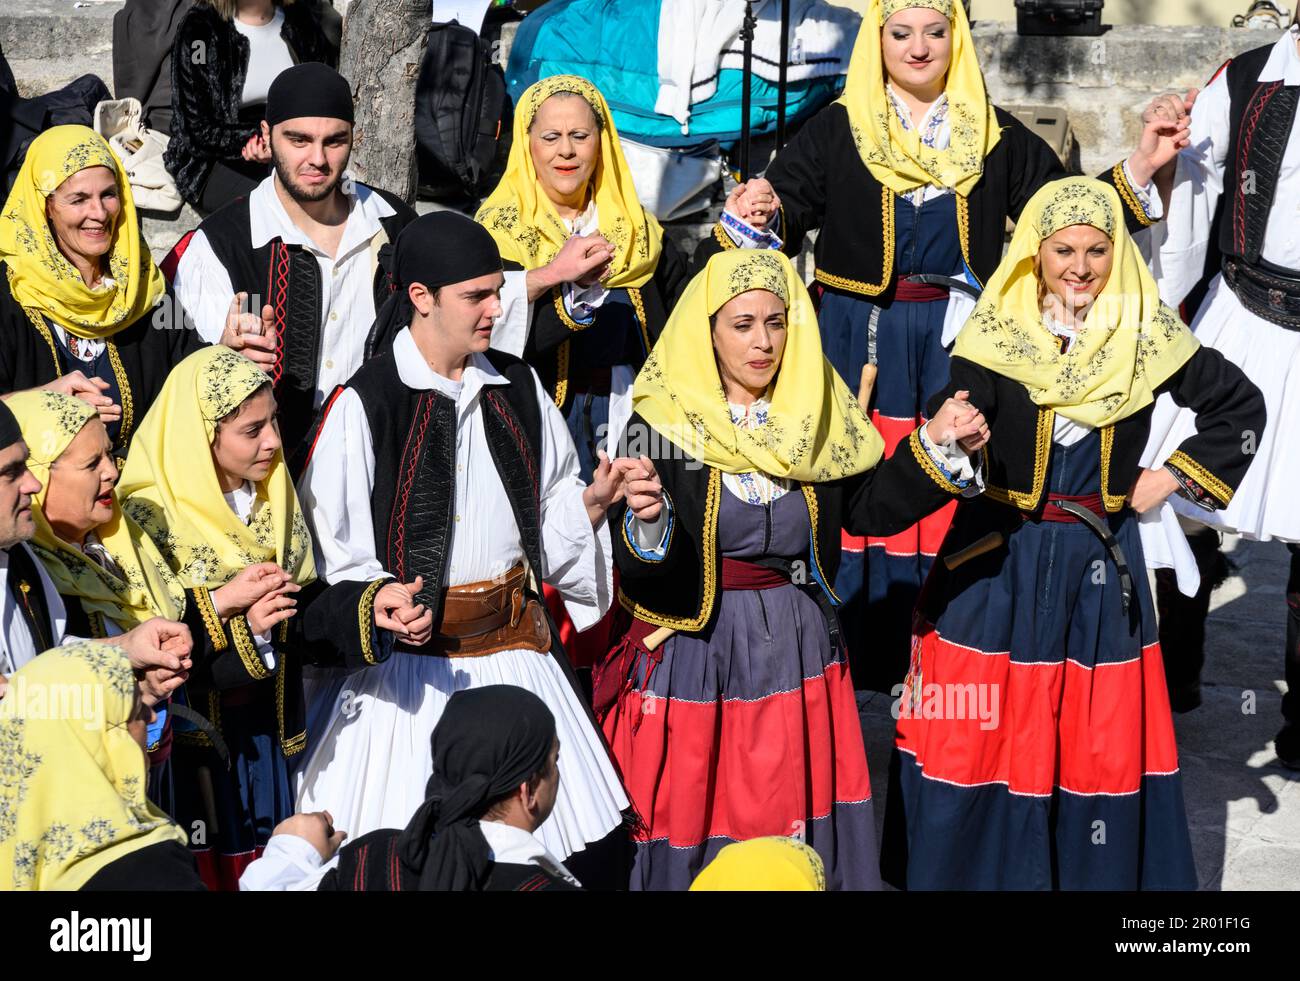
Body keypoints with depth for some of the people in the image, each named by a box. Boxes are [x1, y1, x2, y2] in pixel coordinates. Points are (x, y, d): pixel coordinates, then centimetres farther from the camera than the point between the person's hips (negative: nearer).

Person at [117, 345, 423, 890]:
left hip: (262, 729, 6)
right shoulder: (147, 516, -16)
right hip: (187, 738, -6)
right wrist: (219, 606, -27)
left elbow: (305, 609, 2)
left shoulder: (271, 501, 5)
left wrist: (373, 602, -14)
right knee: (202, 868, 3)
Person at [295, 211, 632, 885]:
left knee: (582, 851, 2)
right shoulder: (365, 404, -9)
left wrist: (593, 501, -5)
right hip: (411, 658, -4)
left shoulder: (516, 389, 8)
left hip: (512, 647, 5)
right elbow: (335, 551, -8)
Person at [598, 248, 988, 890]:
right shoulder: (664, 421, -10)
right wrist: (646, 519, -36)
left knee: (800, 820, 10)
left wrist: (937, 447, 0)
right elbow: (639, 571, -15)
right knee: (696, 822, 5)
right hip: (695, 651, -3)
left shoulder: (816, 414, 2)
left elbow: (868, 506, 11)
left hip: (798, 647, 4)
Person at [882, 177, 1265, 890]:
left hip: (1102, 560, 2)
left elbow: (1240, 405, 10)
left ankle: (1096, 871, 19)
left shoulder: (1146, 333, -1)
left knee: (1098, 739, 6)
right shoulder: (997, 330, -5)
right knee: (984, 733, 1)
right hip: (999, 560, -1)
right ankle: (972, 863, 16)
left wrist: (1173, 477, 3)